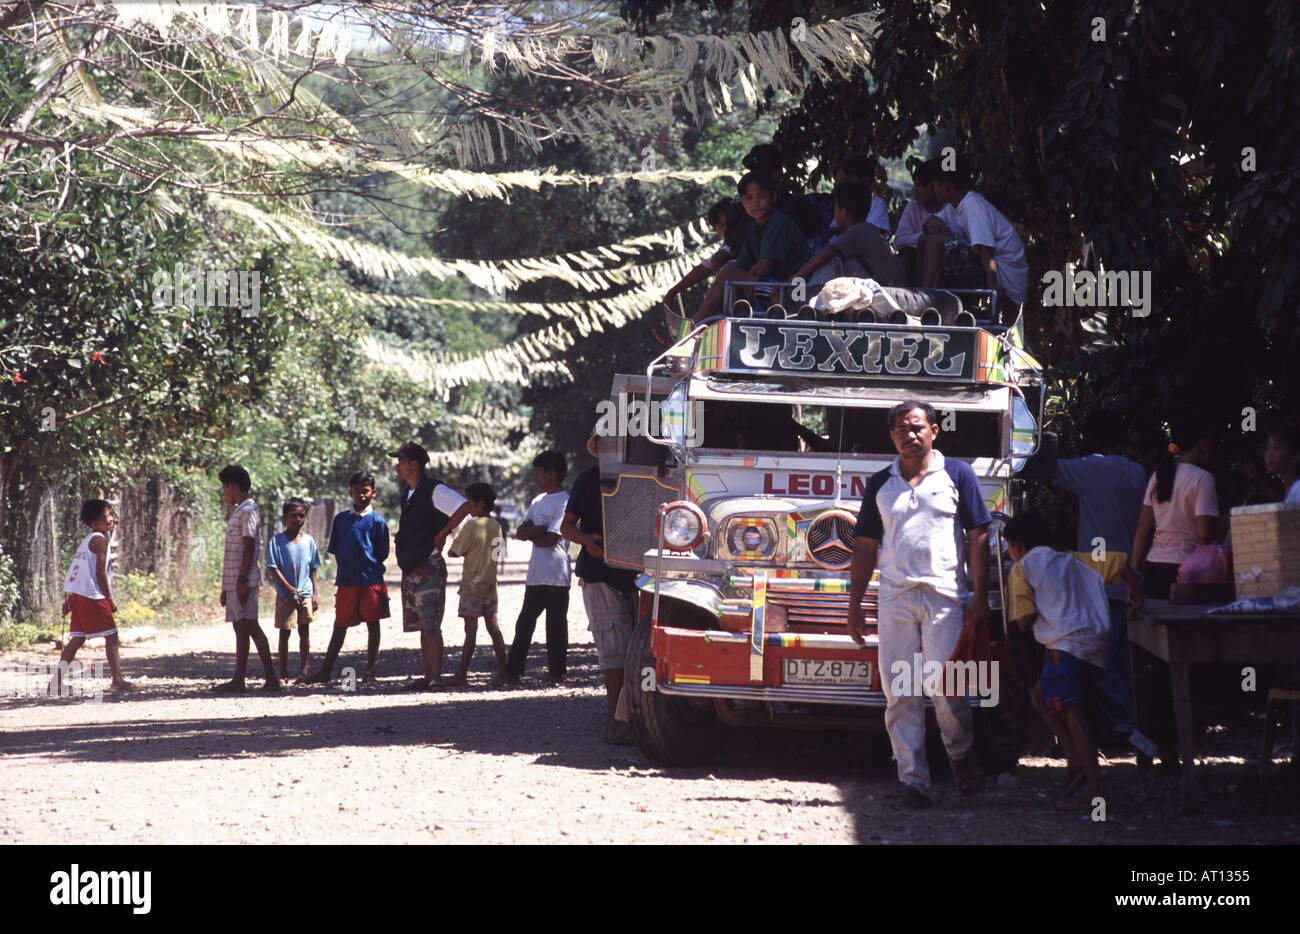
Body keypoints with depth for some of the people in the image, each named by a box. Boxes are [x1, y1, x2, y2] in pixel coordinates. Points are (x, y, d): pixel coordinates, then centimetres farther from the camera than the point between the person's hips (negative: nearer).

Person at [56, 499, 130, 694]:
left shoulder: (88, 540, 20)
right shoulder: (100, 540, -9)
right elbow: (100, 573, -15)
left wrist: (69, 599, 23)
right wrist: (111, 599, -10)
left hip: (77, 595, 9)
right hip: (93, 597, -9)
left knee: (78, 639, 10)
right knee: (111, 636, -4)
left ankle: (57, 681, 7)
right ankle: (117, 680, -6)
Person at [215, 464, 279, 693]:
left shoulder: (248, 511, -10)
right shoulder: (238, 512, 20)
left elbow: (248, 548, -18)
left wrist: (242, 580, -23)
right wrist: (226, 587, 23)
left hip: (243, 580, -10)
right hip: (233, 580, 10)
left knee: (249, 626, -12)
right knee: (240, 628, 8)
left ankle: (271, 678, -13)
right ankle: (238, 681, 8)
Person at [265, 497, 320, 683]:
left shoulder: (308, 541, 7)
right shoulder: (276, 540, -4)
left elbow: (312, 569, 11)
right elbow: (273, 567, -7)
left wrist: (314, 594, 6)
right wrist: (288, 588, -15)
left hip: (305, 593, 3)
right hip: (285, 595, -3)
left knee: (304, 631, 3)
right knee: (285, 632, 1)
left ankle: (303, 672, 9)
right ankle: (283, 673, 8)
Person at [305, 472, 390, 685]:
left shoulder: (376, 521, -1)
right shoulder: (341, 519, 9)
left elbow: (382, 554, 1)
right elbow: (335, 550, 12)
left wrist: (371, 569, -5)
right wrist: (345, 570, 4)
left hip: (371, 580, -2)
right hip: (346, 581, 2)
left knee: (372, 624, 2)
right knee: (340, 625, 6)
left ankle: (370, 671, 8)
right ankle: (325, 671, 9)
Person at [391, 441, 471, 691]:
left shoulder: (433, 490, -13)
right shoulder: (408, 494, 15)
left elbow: (464, 507, -24)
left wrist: (441, 534, -18)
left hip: (429, 566, -9)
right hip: (410, 568, 9)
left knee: (430, 625, -14)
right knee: (421, 625, 10)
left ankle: (435, 677, -17)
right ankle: (428, 677, 14)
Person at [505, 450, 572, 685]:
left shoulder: (563, 502, -10)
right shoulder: (538, 501, 17)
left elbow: (550, 539, -16)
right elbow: (520, 532, 9)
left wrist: (530, 533, 0)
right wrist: (540, 529, -9)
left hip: (556, 575, -8)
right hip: (536, 575, 8)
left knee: (556, 624, -4)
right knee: (525, 622, 10)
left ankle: (557, 672, 0)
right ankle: (513, 670, 14)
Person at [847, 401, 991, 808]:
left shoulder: (957, 474, 6)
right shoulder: (880, 484, 15)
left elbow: (978, 537, 3)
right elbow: (865, 545, 16)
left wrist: (980, 596, -5)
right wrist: (855, 603, 10)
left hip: (946, 595, -3)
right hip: (895, 598, 3)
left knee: (947, 687, -7)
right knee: (900, 694, -3)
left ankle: (962, 755, 20)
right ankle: (913, 781, -1)